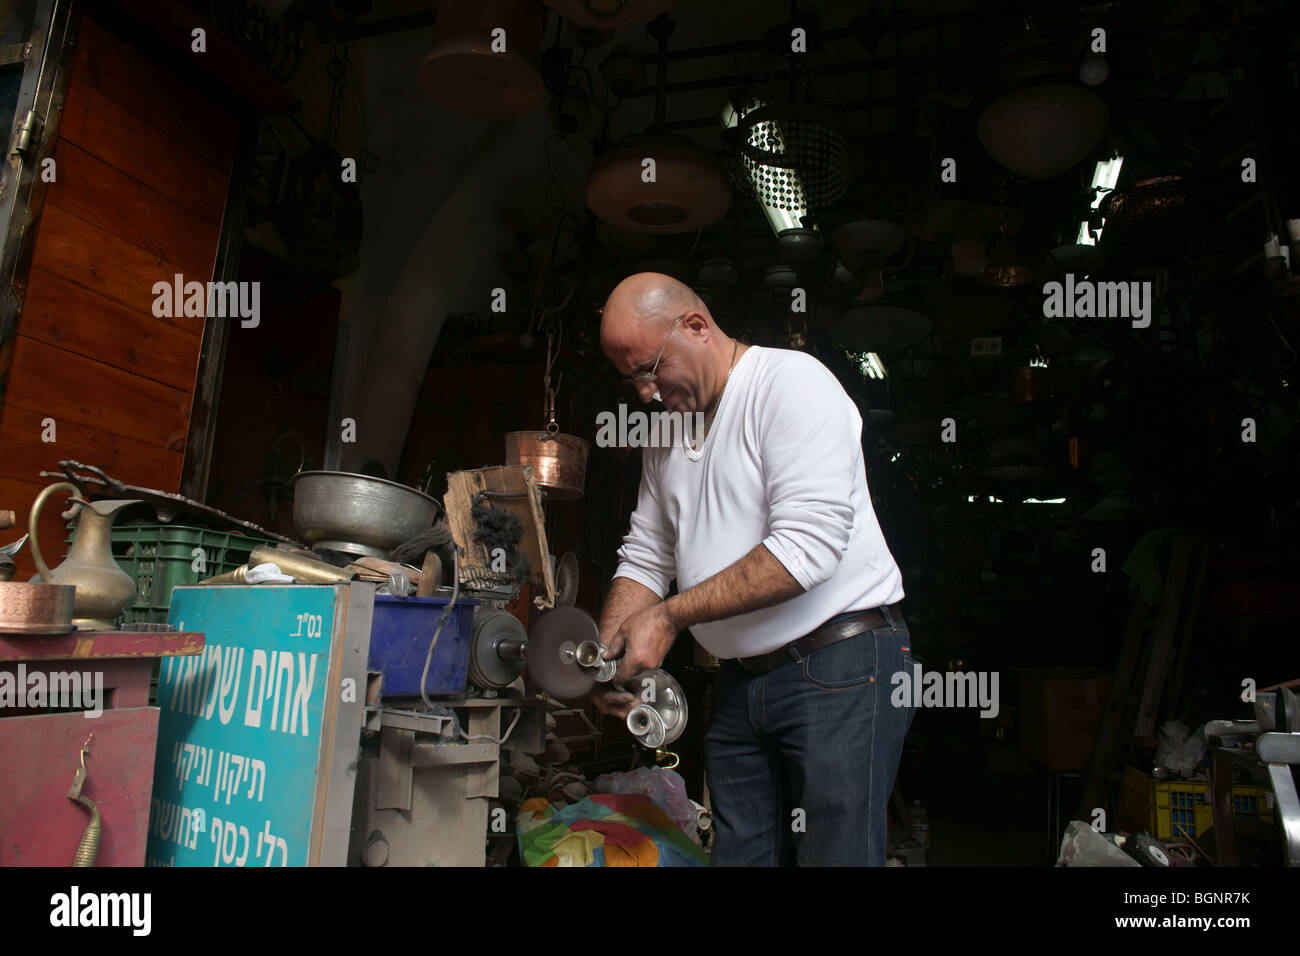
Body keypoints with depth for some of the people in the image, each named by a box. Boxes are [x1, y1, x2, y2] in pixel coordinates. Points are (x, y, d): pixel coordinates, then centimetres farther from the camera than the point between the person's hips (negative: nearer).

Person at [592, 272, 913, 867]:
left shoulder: (792, 381, -12)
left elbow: (805, 548, -23)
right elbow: (644, 560, 17)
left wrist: (670, 616, -18)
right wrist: (605, 655, 0)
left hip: (839, 667, -7)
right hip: (740, 681, 7)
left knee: (834, 855, -4)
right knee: (739, 855, 11)